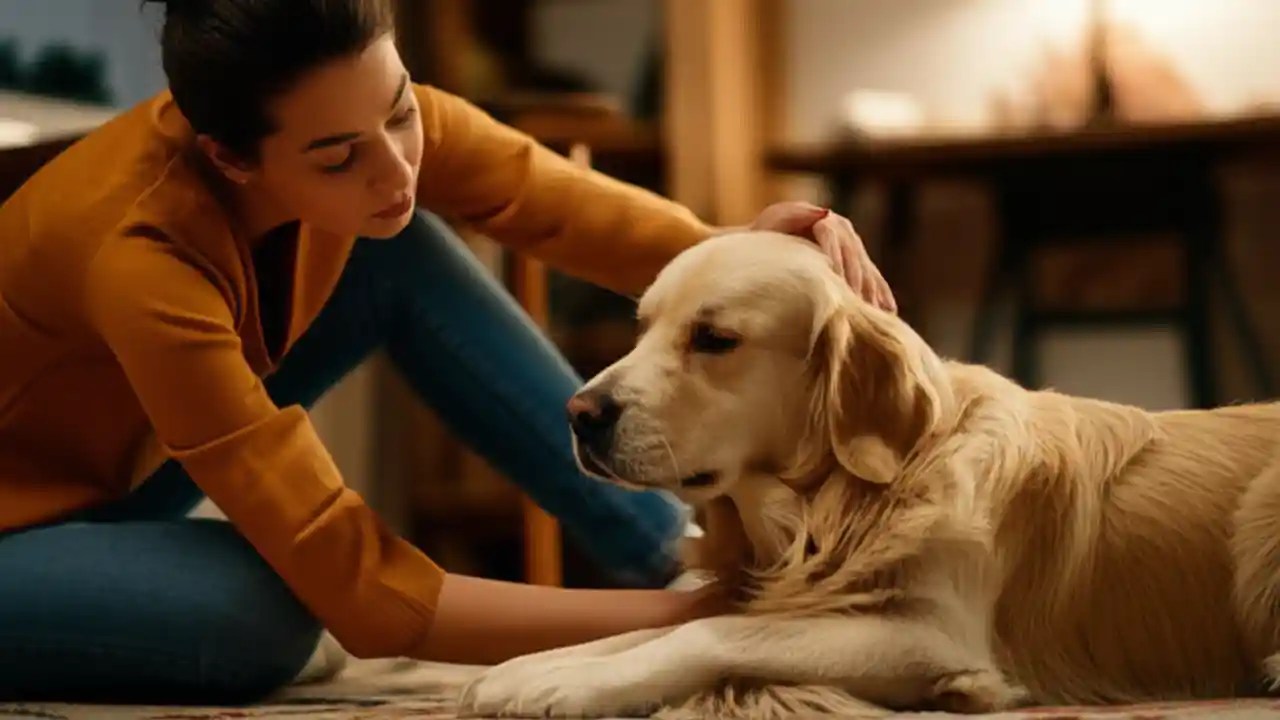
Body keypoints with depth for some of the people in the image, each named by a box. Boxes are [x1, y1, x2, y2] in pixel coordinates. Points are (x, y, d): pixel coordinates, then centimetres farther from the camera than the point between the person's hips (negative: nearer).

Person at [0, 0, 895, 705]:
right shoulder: (146, 254, -39)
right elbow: (360, 588, -38)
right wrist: (682, 619, -37)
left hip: (126, 467, 7)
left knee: (399, 253, -10)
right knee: (266, 613, -36)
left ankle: (673, 554, -7)